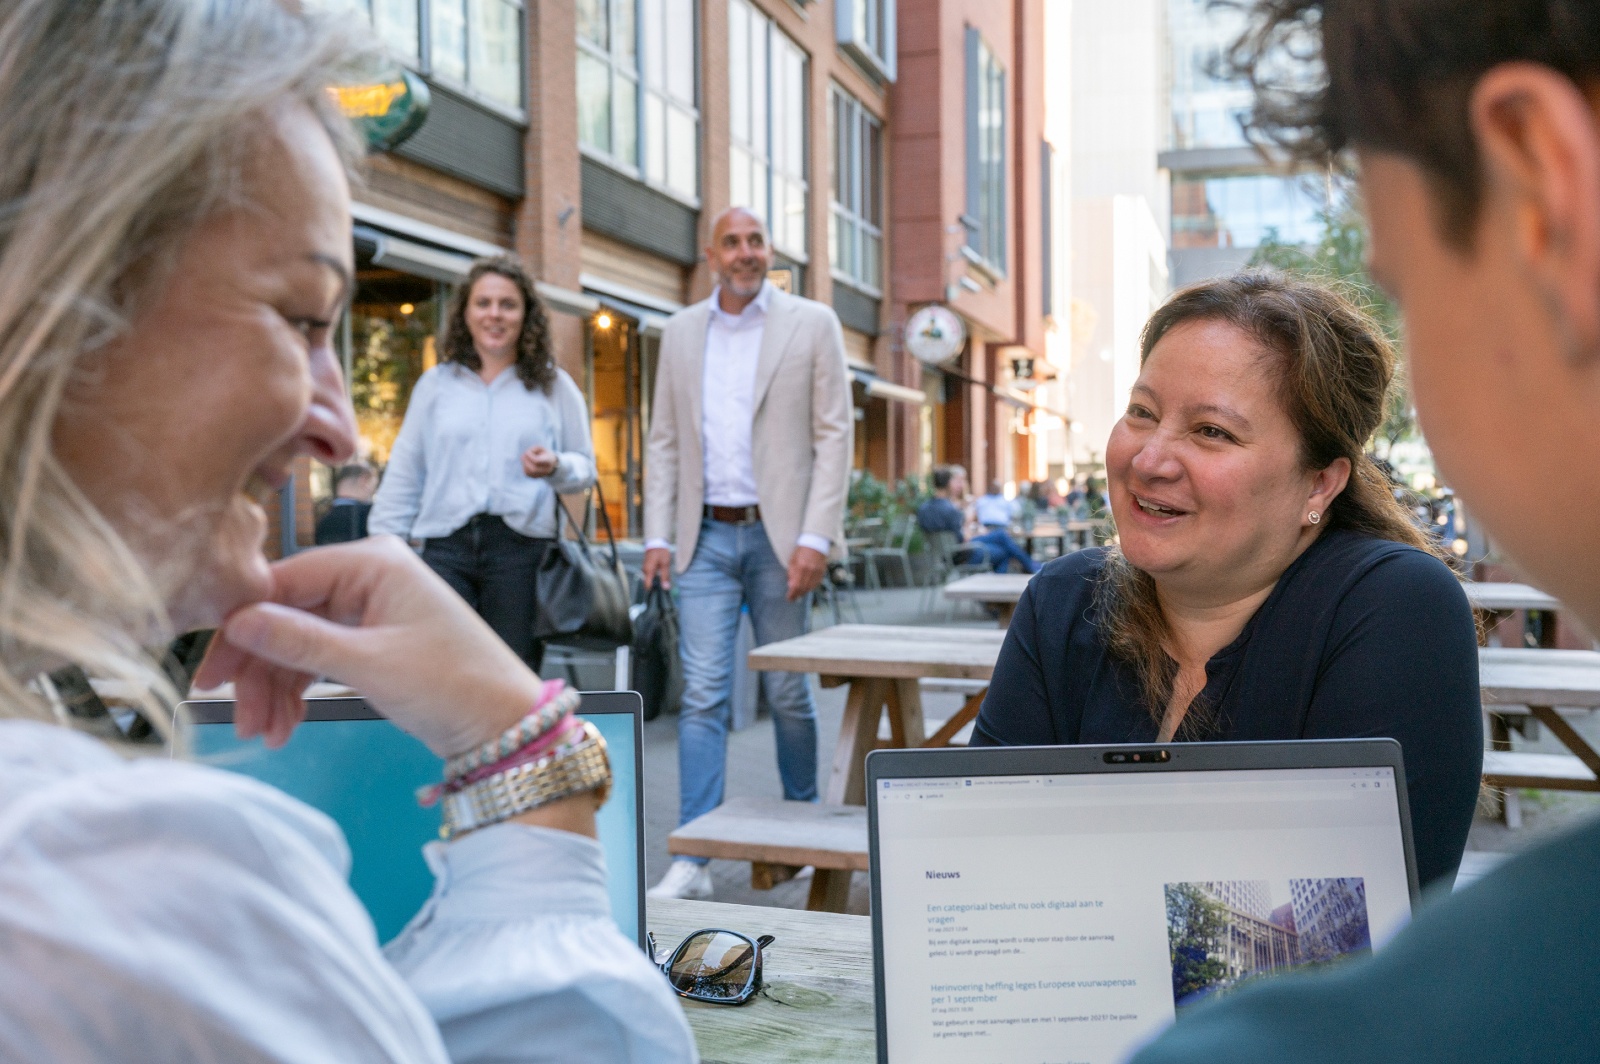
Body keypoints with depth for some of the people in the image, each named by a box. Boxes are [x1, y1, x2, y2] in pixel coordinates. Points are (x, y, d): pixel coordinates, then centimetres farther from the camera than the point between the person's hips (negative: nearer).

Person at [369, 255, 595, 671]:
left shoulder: (554, 385, 11)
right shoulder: (436, 384, 14)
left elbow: (585, 465, 12)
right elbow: (404, 475, 14)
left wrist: (556, 468, -11)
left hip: (522, 547, -1)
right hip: (447, 546, 1)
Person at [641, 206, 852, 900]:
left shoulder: (813, 323, 1)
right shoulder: (681, 331, 11)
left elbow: (834, 435, -3)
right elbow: (663, 441, 12)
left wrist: (815, 538, -11)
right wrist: (657, 536, 2)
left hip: (778, 535, -2)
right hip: (706, 538, 2)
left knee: (787, 693, 7)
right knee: (703, 695, -2)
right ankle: (692, 860, 0)